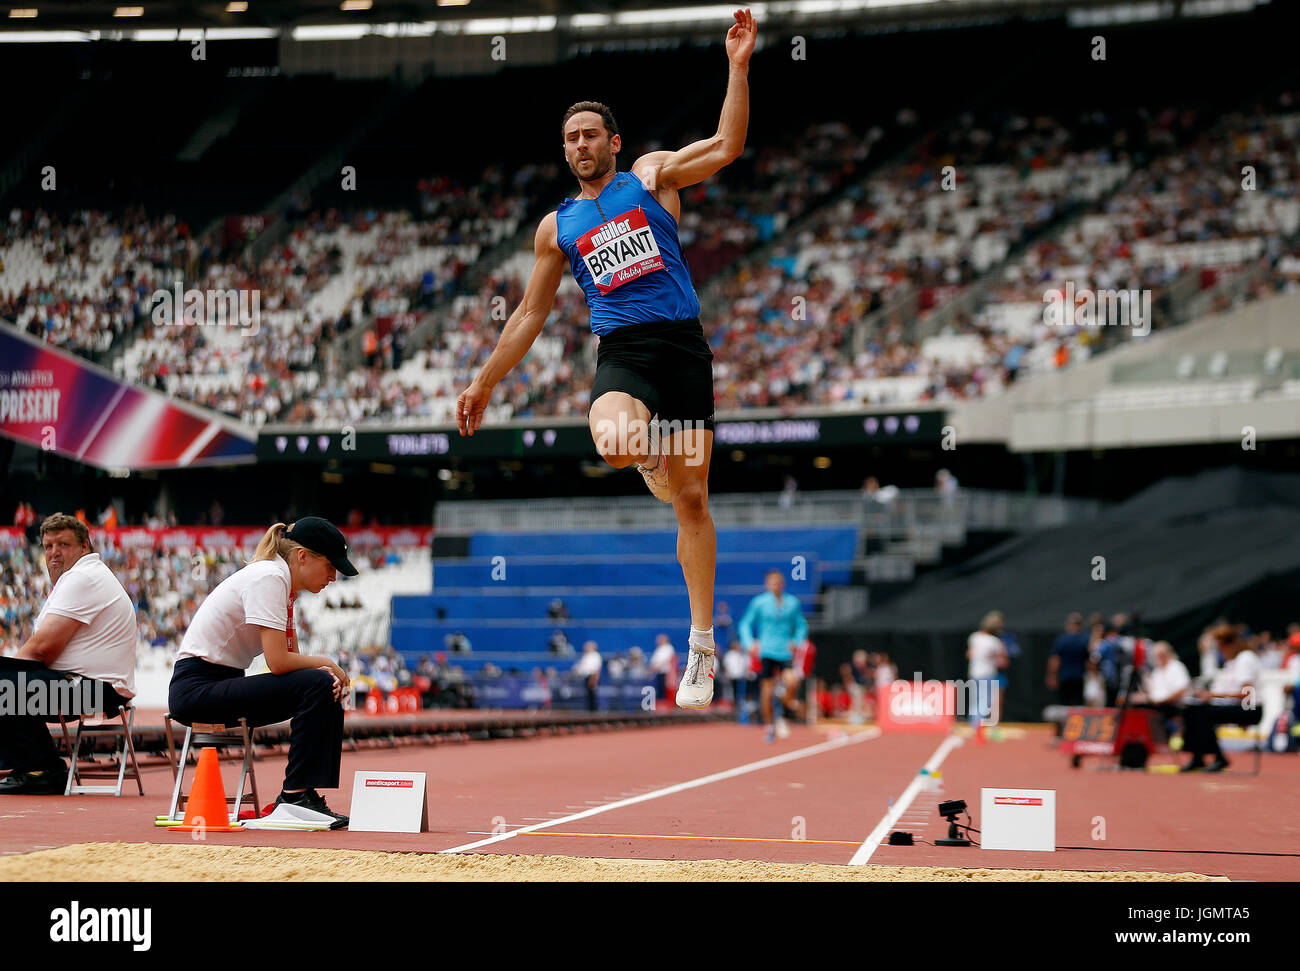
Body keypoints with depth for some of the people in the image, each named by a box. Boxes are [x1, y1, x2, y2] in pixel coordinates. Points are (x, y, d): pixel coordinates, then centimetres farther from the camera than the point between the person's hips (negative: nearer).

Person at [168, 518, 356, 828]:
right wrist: (326, 665, -7)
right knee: (316, 684, -22)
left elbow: (291, 657, 12)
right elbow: (278, 661, -23)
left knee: (329, 697, 5)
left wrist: (328, 673, -8)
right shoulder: (269, 578, -16)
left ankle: (304, 795, 1)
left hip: (223, 683, 10)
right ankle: (295, 795, -17)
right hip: (196, 689, -10)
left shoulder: (283, 583, 13)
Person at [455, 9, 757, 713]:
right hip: (622, 351, 1)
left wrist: (738, 67, -12)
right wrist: (484, 383, 19)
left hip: (684, 345, 0)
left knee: (691, 498, 2)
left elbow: (726, 147, -3)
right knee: (615, 440, -37)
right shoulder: (557, 226, 16)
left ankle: (701, 642, 10)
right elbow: (530, 315, 21)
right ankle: (650, 455, 1)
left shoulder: (651, 176, 11)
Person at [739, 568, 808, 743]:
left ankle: (782, 718, 0)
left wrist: (796, 641, -3)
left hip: (786, 652, 1)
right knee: (767, 691, -2)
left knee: (791, 683, -21)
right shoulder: (759, 602, 3)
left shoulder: (792, 603, 8)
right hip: (766, 652, -1)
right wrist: (750, 642, -9)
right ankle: (769, 726, 15)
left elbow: (801, 625, 15)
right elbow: (746, 624, 7)